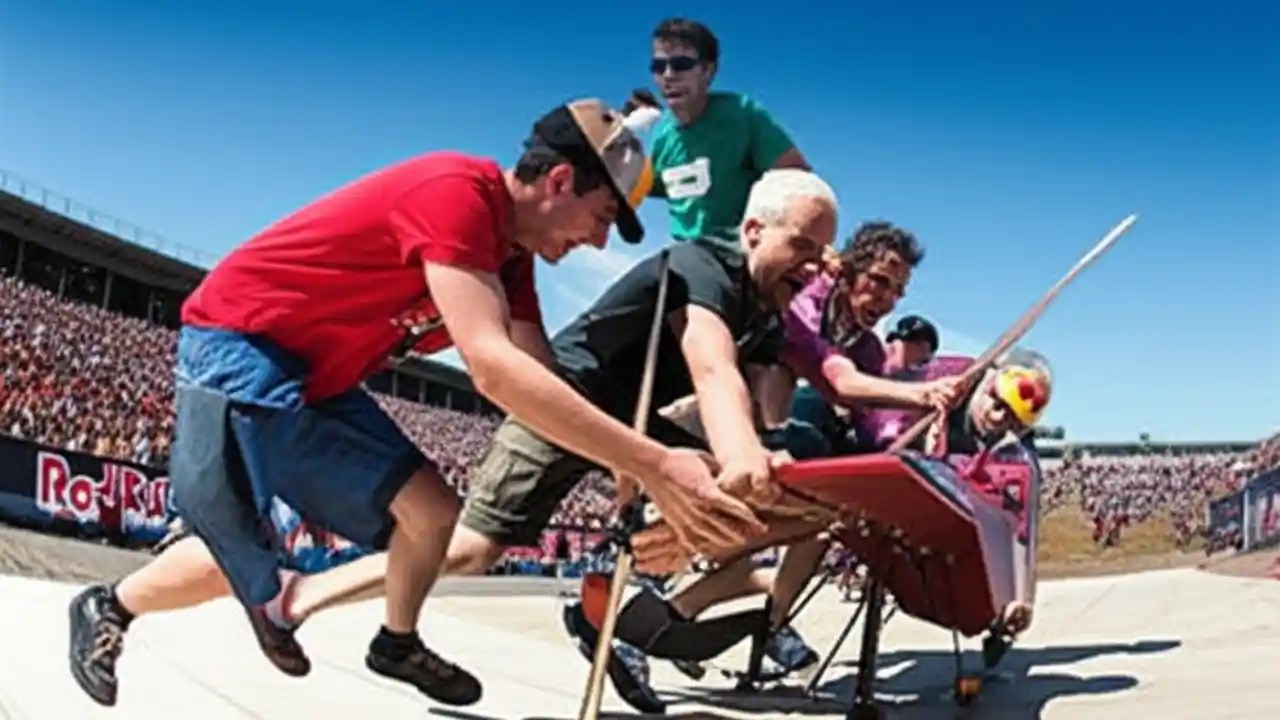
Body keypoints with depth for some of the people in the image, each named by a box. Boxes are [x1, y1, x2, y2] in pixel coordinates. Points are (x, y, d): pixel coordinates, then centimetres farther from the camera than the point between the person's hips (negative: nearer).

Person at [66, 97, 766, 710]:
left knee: (429, 511, 2)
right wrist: (651, 464, -40)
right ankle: (106, 607, 19)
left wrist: (638, 468, -11)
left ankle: (398, 643, 25)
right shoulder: (456, 194, -27)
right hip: (240, 348, -9)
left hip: (316, 377, 9)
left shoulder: (509, 252, 4)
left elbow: (544, 384, 2)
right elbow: (492, 368, -38)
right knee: (240, 557, -9)